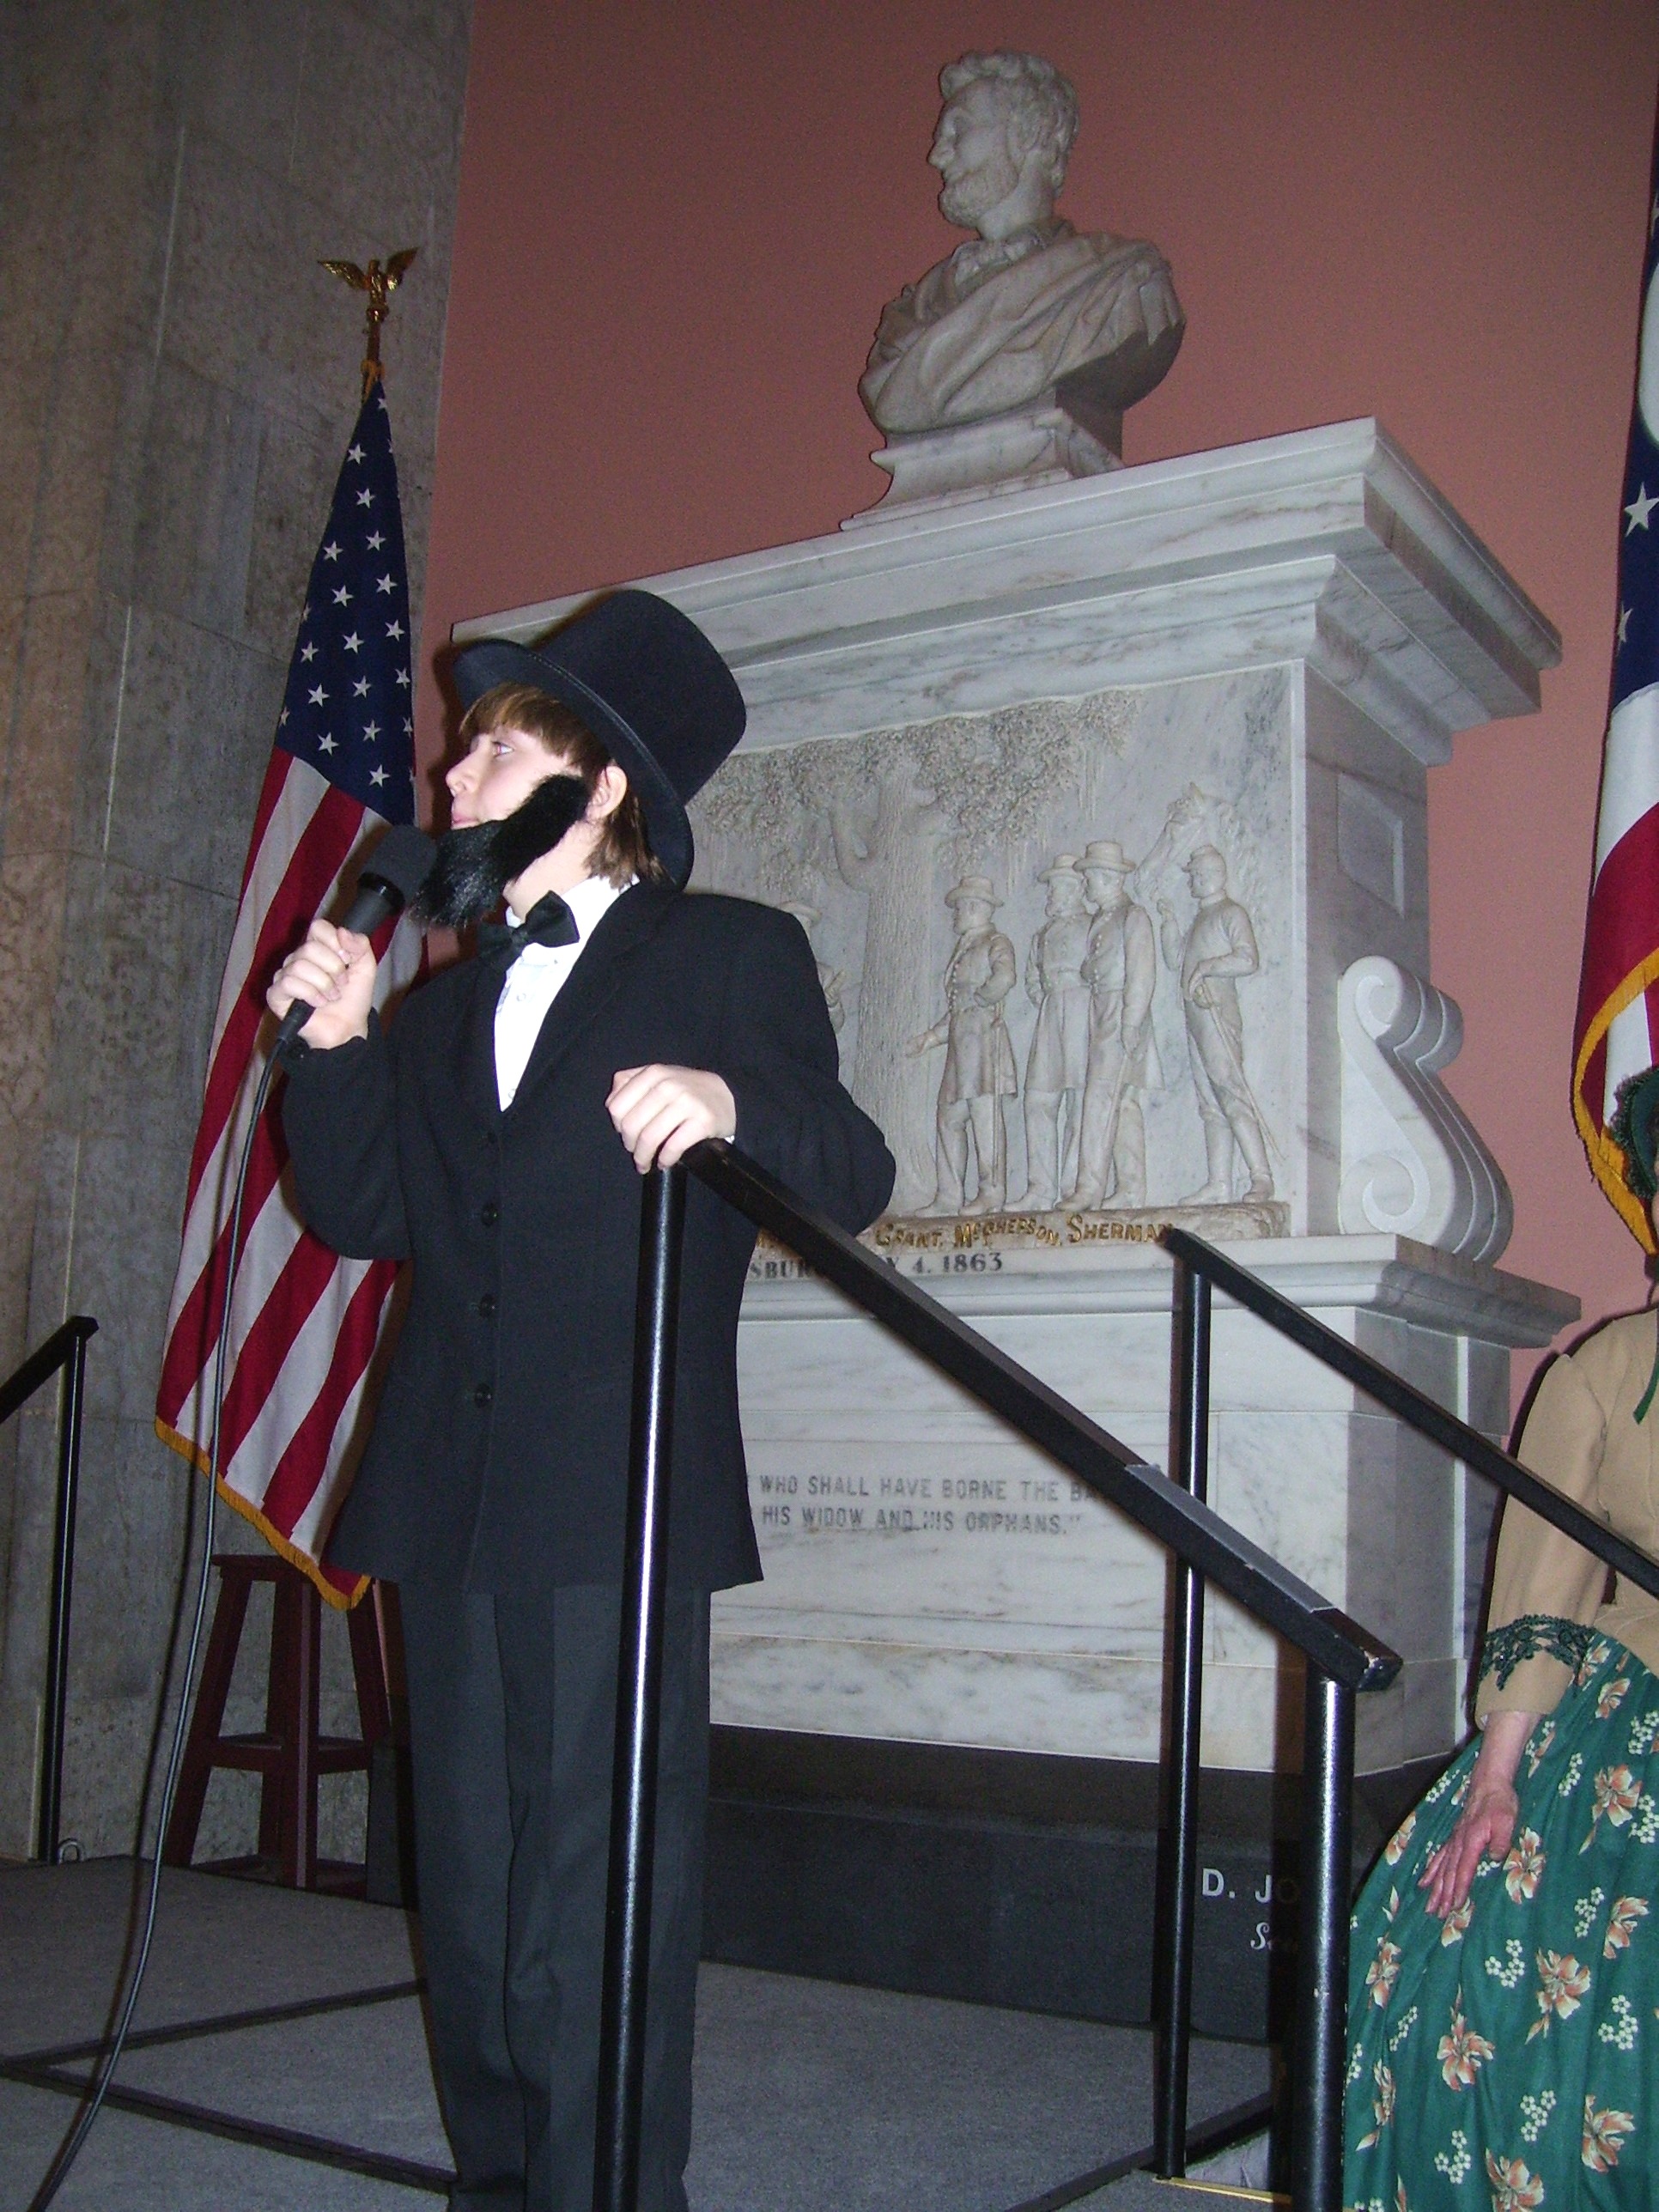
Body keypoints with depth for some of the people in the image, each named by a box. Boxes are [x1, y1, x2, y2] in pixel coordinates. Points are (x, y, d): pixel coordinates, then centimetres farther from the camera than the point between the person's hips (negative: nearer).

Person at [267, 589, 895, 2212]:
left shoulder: (734, 956, 2)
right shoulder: (451, 999, 19)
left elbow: (851, 1180, -5)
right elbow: (364, 1213, 14)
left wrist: (734, 1102, -26)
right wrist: (339, 1043, 0)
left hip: (618, 1506, -6)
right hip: (454, 1507, 6)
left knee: (598, 1892, -5)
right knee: (467, 1880, 14)